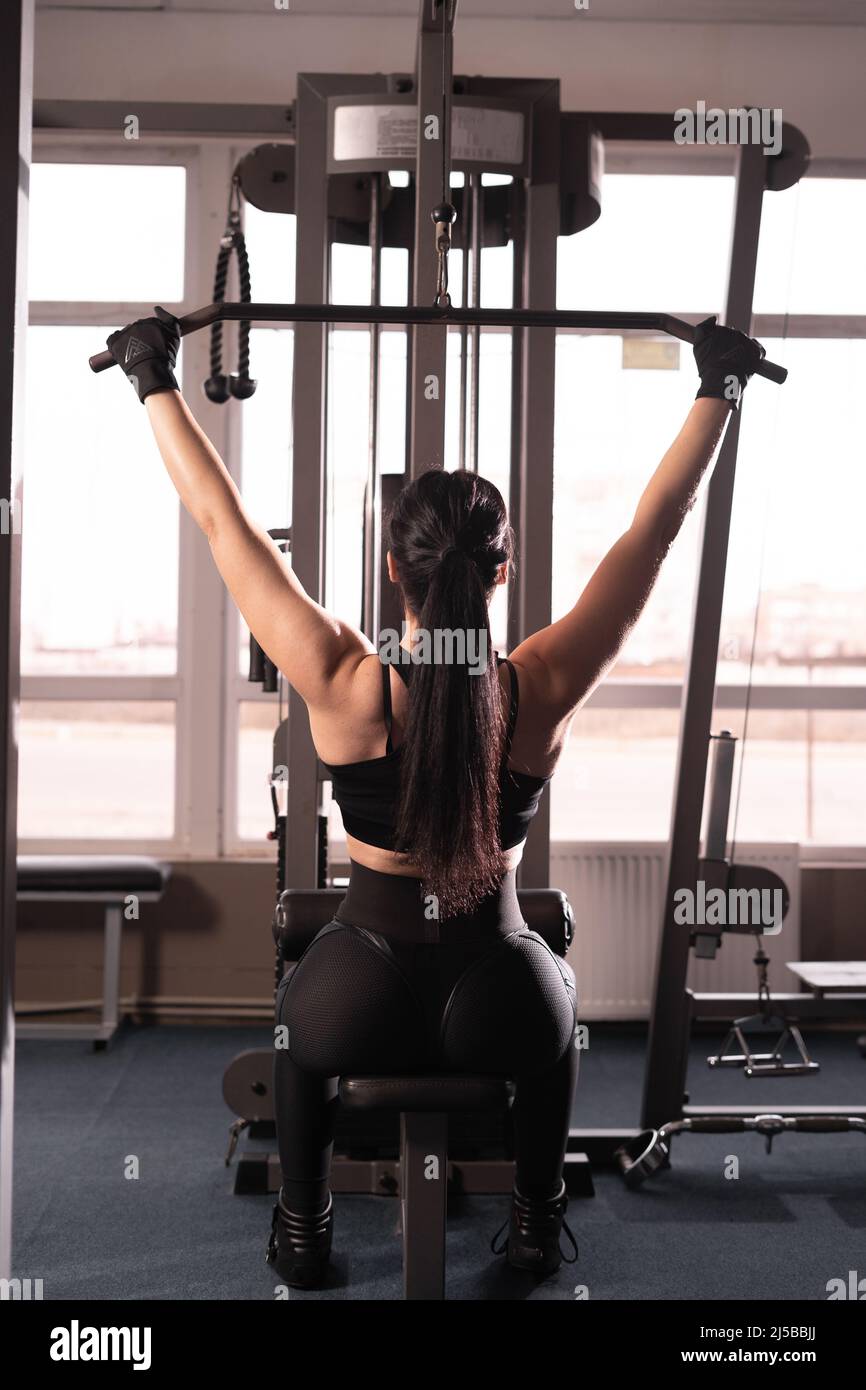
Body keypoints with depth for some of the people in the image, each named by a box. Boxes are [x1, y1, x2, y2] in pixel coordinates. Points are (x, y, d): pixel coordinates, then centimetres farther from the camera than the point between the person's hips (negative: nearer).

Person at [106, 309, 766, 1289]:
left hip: (360, 1013, 0)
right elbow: (654, 524, -7)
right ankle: (537, 1225, 43)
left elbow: (222, 521, -10)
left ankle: (302, 1231, 40)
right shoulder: (543, 693, -17)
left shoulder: (343, 690, -19)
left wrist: (156, 380, 0)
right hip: (501, 1016, 1)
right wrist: (719, 386, 4)